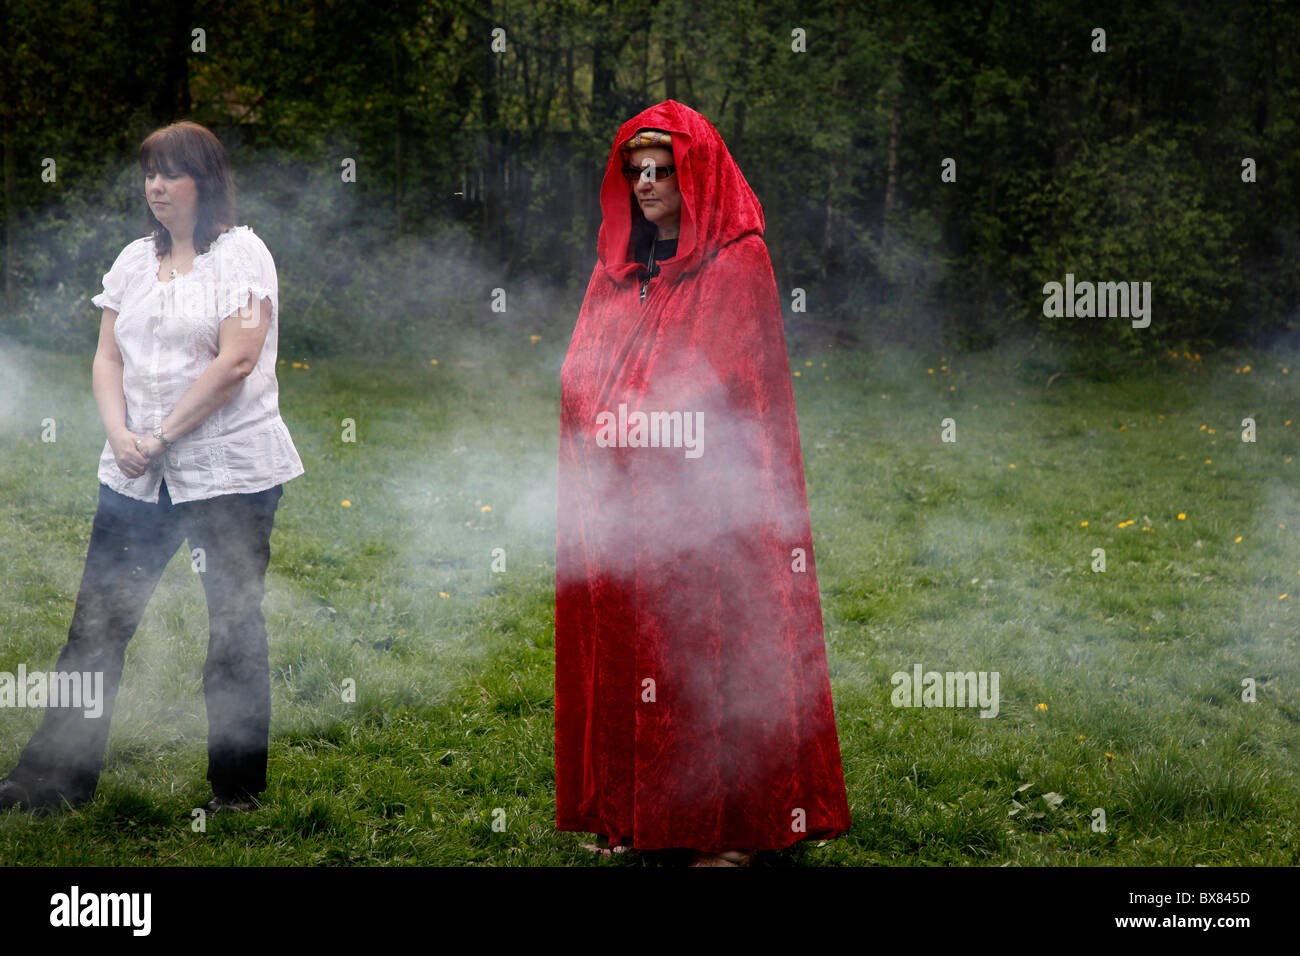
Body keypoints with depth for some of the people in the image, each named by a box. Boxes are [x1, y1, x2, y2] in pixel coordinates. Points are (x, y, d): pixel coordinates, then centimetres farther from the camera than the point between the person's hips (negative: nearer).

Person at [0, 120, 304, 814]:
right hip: (138, 473, 6)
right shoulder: (135, 260, 14)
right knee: (97, 621, 4)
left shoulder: (241, 254, -5)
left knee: (234, 624, 2)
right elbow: (108, 356, 11)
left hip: (229, 470, -6)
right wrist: (121, 435, -7)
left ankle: (237, 785, 13)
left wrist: (162, 435, -13)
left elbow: (235, 362, -14)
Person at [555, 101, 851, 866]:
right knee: (627, 645, 6)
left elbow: (745, 384, -8)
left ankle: (737, 825, 1)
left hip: (706, 501, -6)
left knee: (716, 649, -4)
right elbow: (583, 379, 17)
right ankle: (630, 812, 15)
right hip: (622, 505, 6)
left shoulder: (738, 263, -3)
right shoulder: (617, 270, 15)